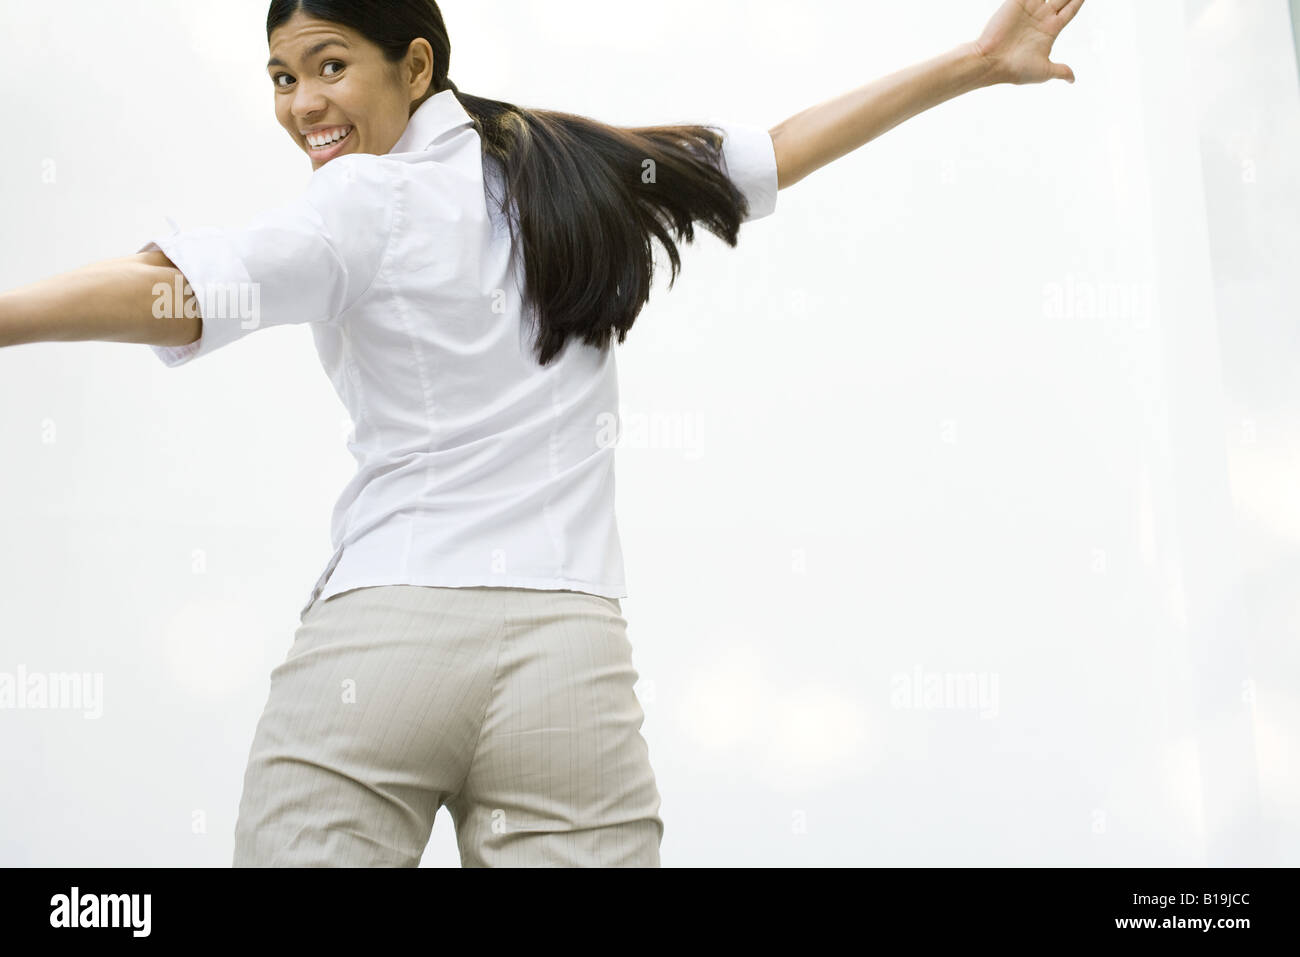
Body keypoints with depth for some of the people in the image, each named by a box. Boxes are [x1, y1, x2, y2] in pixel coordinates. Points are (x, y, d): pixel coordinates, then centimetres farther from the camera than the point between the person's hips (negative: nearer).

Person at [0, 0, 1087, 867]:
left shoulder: (364, 202, -1)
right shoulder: (583, 173, 14)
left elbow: (185, 292, -17)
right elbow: (775, 152, 22)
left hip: (374, 636, -4)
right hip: (571, 653, 4)